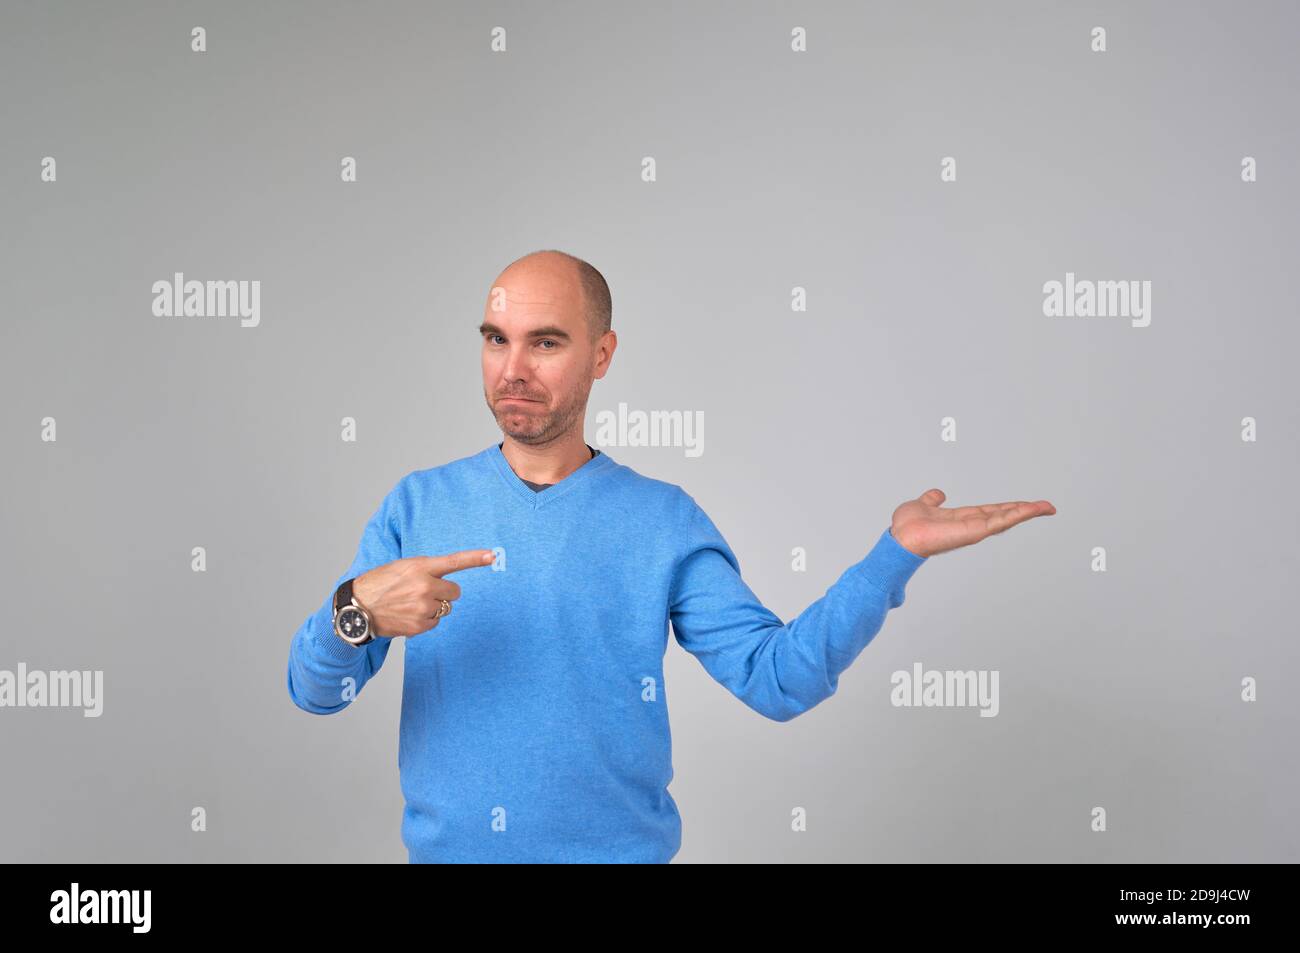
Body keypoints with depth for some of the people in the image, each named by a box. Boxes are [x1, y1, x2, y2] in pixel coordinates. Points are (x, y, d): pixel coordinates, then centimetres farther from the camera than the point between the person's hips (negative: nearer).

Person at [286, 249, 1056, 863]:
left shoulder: (665, 520, -4)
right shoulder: (418, 504, -2)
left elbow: (776, 676, -12)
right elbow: (315, 691, -5)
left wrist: (897, 554, -21)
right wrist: (357, 611, -26)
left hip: (616, 846, -1)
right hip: (447, 846, 1)